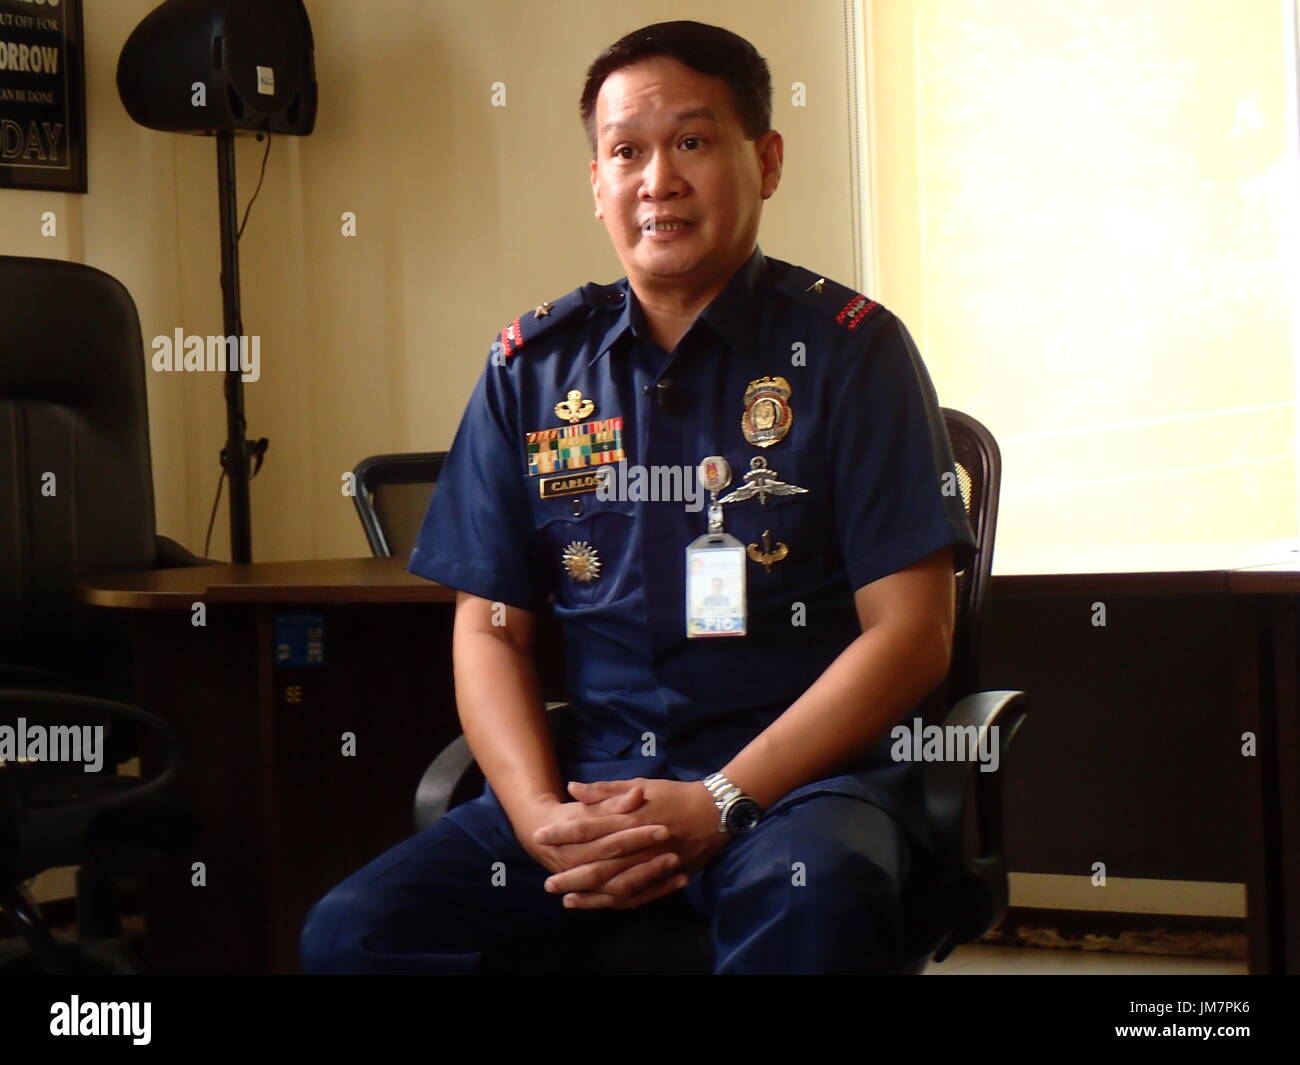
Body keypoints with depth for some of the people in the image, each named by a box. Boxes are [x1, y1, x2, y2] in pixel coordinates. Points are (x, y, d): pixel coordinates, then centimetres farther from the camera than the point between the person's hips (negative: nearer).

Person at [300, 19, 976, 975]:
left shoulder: (846, 348, 0)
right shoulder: (533, 366, 10)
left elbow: (910, 633, -5)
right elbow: (490, 629, 10)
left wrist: (717, 806, -15)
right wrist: (539, 815, -10)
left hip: (798, 777, -4)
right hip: (591, 779, 4)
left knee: (806, 904, -38)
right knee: (351, 933, -19)